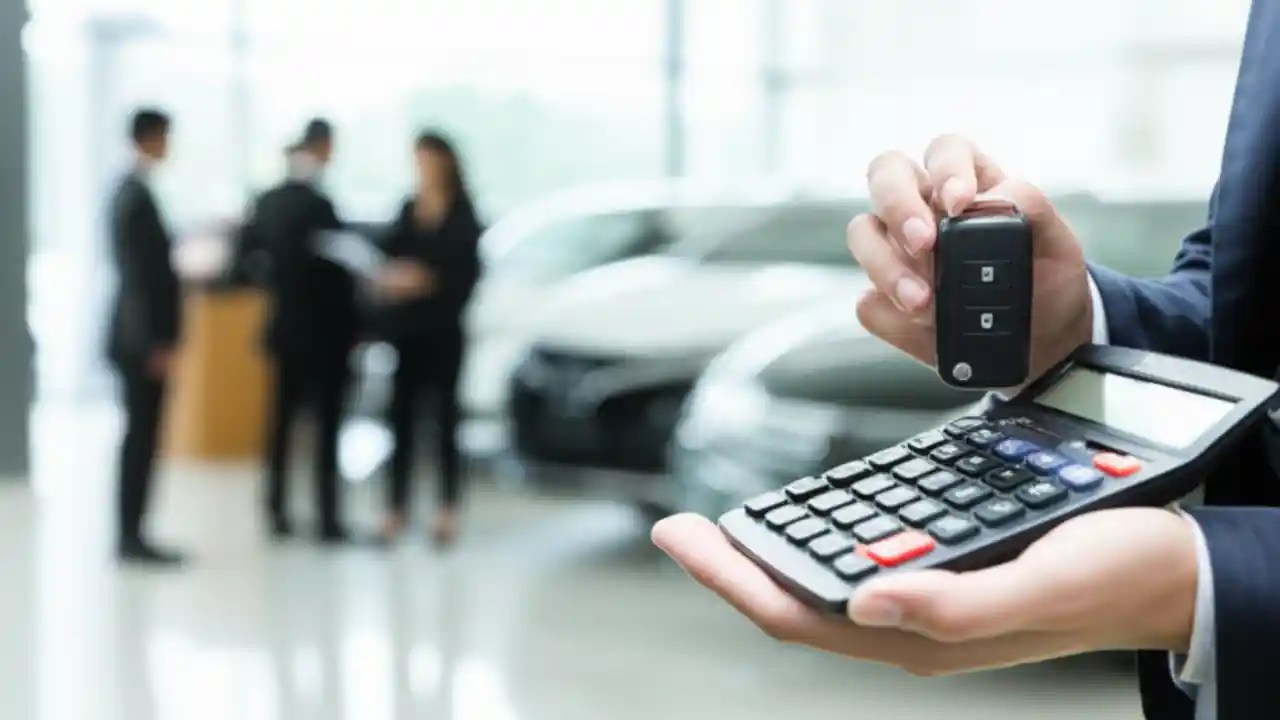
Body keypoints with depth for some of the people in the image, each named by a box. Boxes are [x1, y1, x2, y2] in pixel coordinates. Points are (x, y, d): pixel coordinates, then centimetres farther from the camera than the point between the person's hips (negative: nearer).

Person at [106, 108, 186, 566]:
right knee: (141, 438, -5)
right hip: (144, 339, -10)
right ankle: (131, 537, 0)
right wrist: (156, 344, -19)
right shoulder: (136, 194, -16)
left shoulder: (131, 190, 12)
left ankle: (131, 534, 17)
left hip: (141, 335, 10)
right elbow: (138, 276, -19)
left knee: (141, 437, 12)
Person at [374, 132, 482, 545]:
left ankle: (448, 510, 8)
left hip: (442, 329, -3)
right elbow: (390, 259, 11)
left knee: (445, 418, 2)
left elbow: (467, 273, -7)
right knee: (402, 417, 3)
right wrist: (389, 279, -10)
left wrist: (427, 281, -19)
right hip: (404, 328, 3)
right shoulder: (408, 211, 10)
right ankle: (396, 508, 8)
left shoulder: (462, 216, -2)